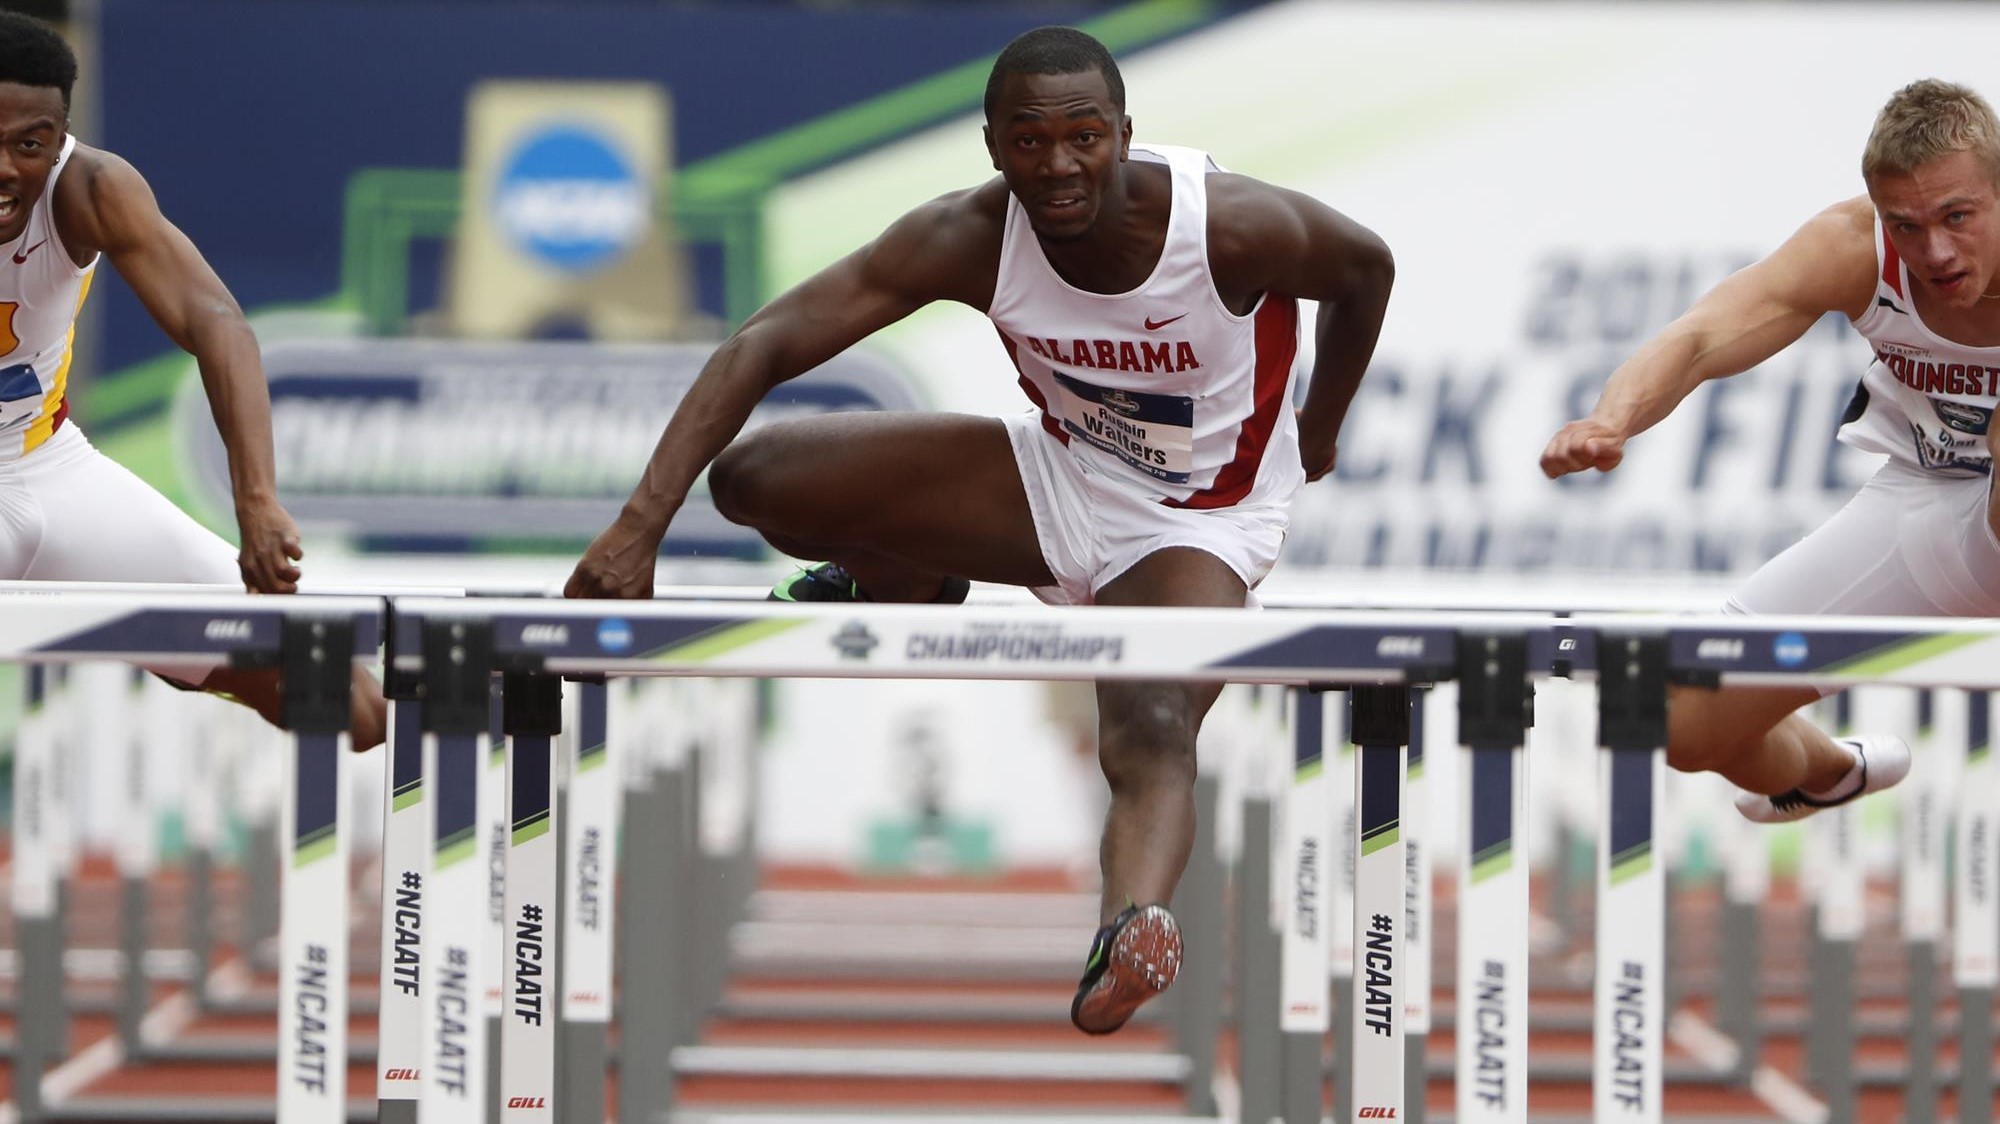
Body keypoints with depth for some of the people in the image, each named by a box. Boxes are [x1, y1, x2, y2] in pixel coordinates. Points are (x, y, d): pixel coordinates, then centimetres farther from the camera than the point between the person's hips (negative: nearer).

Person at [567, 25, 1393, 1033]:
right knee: (753, 478, -11)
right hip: (1057, 475, 4)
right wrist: (641, 524, -39)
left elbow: (1366, 270, -5)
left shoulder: (1234, 229, -29)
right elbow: (764, 343, -27)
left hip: (1196, 525, -4)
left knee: (1152, 732, -36)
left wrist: (1316, 436, 11)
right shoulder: (972, 239, -23)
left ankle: (1131, 931, -67)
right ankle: (904, 587, 23)